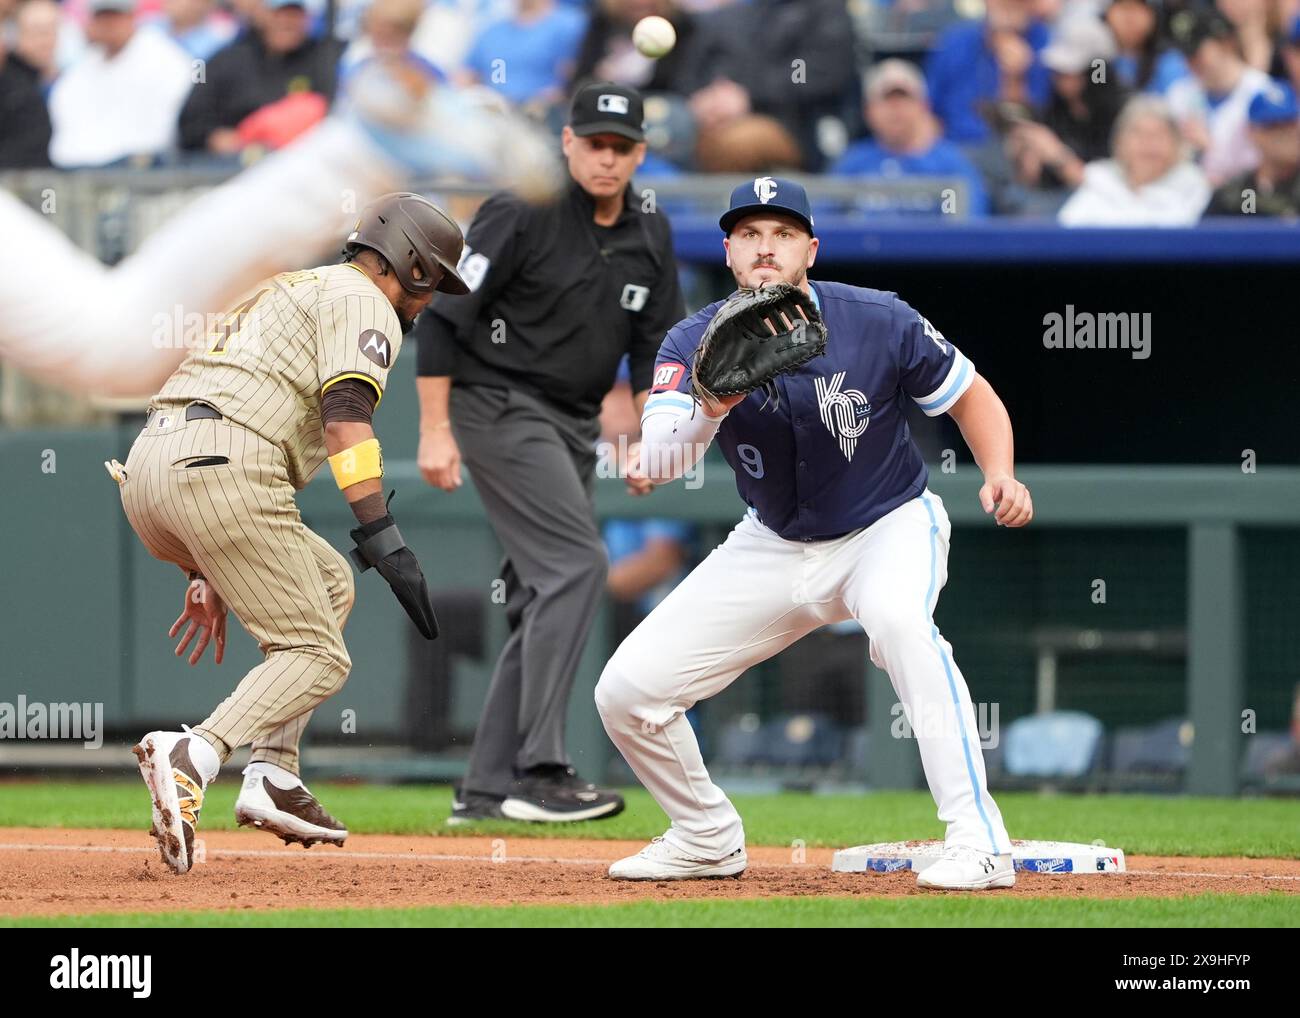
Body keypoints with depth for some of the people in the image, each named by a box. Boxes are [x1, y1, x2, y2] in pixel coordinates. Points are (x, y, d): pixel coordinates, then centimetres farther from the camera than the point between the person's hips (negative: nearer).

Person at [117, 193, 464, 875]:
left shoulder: (284, 293, 36)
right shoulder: (363, 301, 7)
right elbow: (345, 413, -12)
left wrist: (208, 575, 32)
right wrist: (381, 536, -20)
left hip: (146, 465, 9)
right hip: (222, 468, -9)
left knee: (328, 582, 26)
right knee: (317, 657, -5)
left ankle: (273, 777, 12)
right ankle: (193, 756, -32)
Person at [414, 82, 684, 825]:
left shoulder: (651, 238, 6)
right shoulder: (521, 216, -14)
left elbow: (656, 346, 14)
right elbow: (442, 313, -14)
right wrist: (436, 429, -18)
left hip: (574, 427, 8)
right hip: (499, 406, -8)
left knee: (548, 597, 6)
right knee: (576, 563, -20)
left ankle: (489, 786, 10)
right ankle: (540, 770, -22)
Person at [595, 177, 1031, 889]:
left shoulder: (878, 323, -19)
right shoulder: (695, 344, -15)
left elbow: (971, 396, -5)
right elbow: (655, 462, -29)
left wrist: (1000, 476, -24)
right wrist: (711, 407, -49)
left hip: (889, 528, -4)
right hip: (772, 547, 4)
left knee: (898, 617, -39)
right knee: (626, 690, -3)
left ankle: (979, 844, -38)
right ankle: (709, 840, 25)